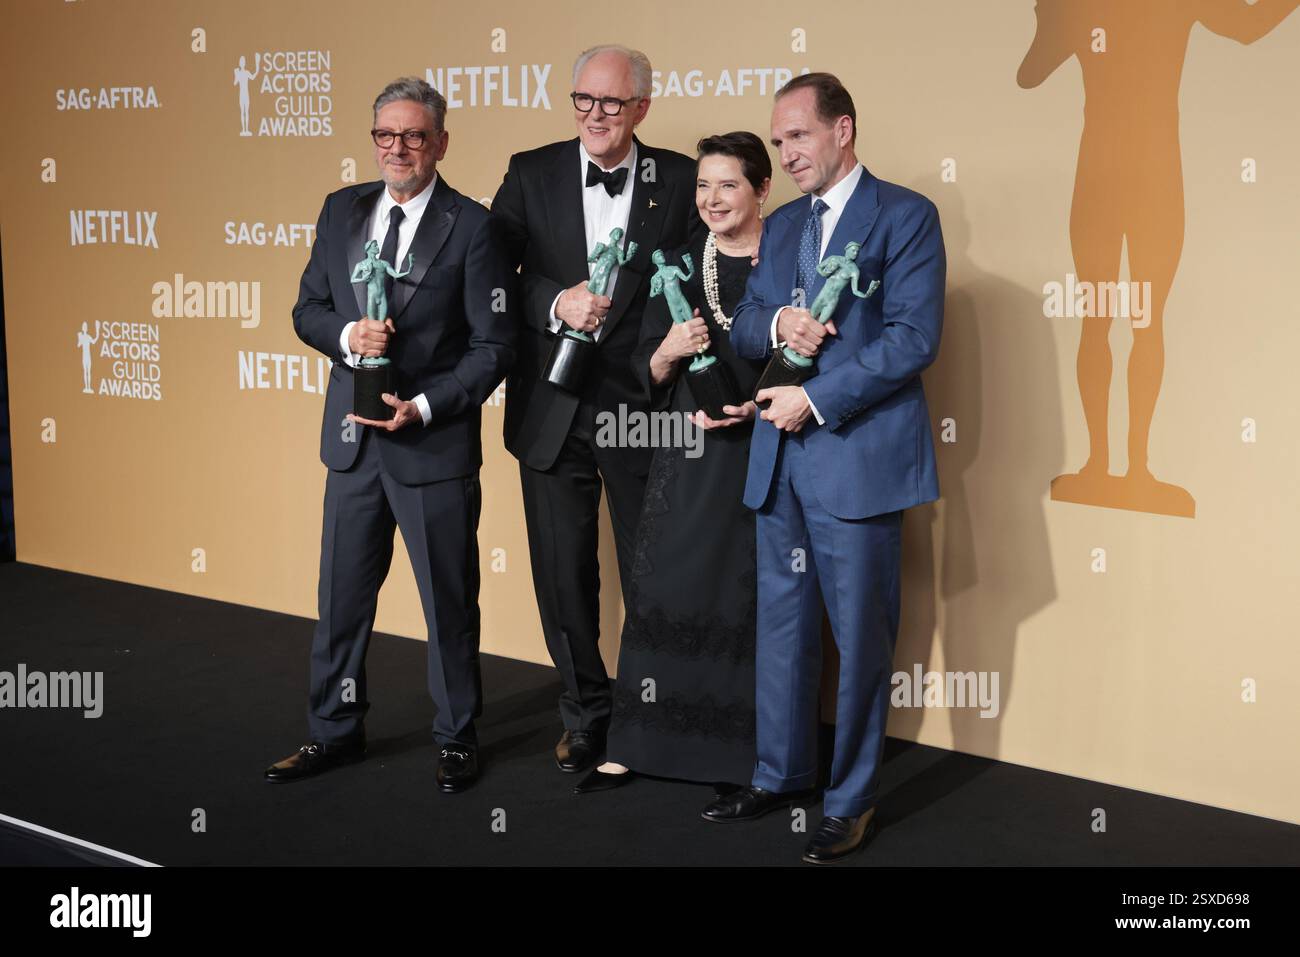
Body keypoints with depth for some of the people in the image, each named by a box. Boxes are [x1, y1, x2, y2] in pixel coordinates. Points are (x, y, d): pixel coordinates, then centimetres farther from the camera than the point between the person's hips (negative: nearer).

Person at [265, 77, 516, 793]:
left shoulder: (472, 226, -7)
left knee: (449, 599, 8)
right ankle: (334, 732, 28)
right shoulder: (341, 210, 7)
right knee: (342, 594, 13)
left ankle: (455, 736, 25)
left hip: (435, 443, -4)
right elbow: (308, 309, 11)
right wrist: (347, 336, -11)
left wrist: (425, 407, -17)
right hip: (353, 439, 4)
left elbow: (493, 345, -8)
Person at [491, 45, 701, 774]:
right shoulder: (531, 174, 1)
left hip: (643, 408, -1)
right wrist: (557, 303, -18)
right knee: (563, 575, 10)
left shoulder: (679, 181, -1)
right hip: (552, 410, 1)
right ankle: (587, 714, 28)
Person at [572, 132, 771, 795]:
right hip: (686, 458, 3)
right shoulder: (677, 265, 9)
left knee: (748, 597, 0)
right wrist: (669, 351, -12)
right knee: (663, 590, 4)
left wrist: (752, 408, -15)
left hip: (762, 454, -3)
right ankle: (637, 745, 14)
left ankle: (743, 752, 13)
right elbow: (645, 373, 10)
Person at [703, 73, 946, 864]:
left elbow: (915, 337, -13)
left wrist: (815, 399, -14)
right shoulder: (781, 226, 17)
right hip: (780, 453, 6)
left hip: (858, 453, -6)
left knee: (860, 635, 1)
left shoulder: (904, 215, -4)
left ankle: (853, 800, 13)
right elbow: (742, 328, 15)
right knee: (783, 622, 13)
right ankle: (781, 774, 27)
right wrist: (775, 324, -9)